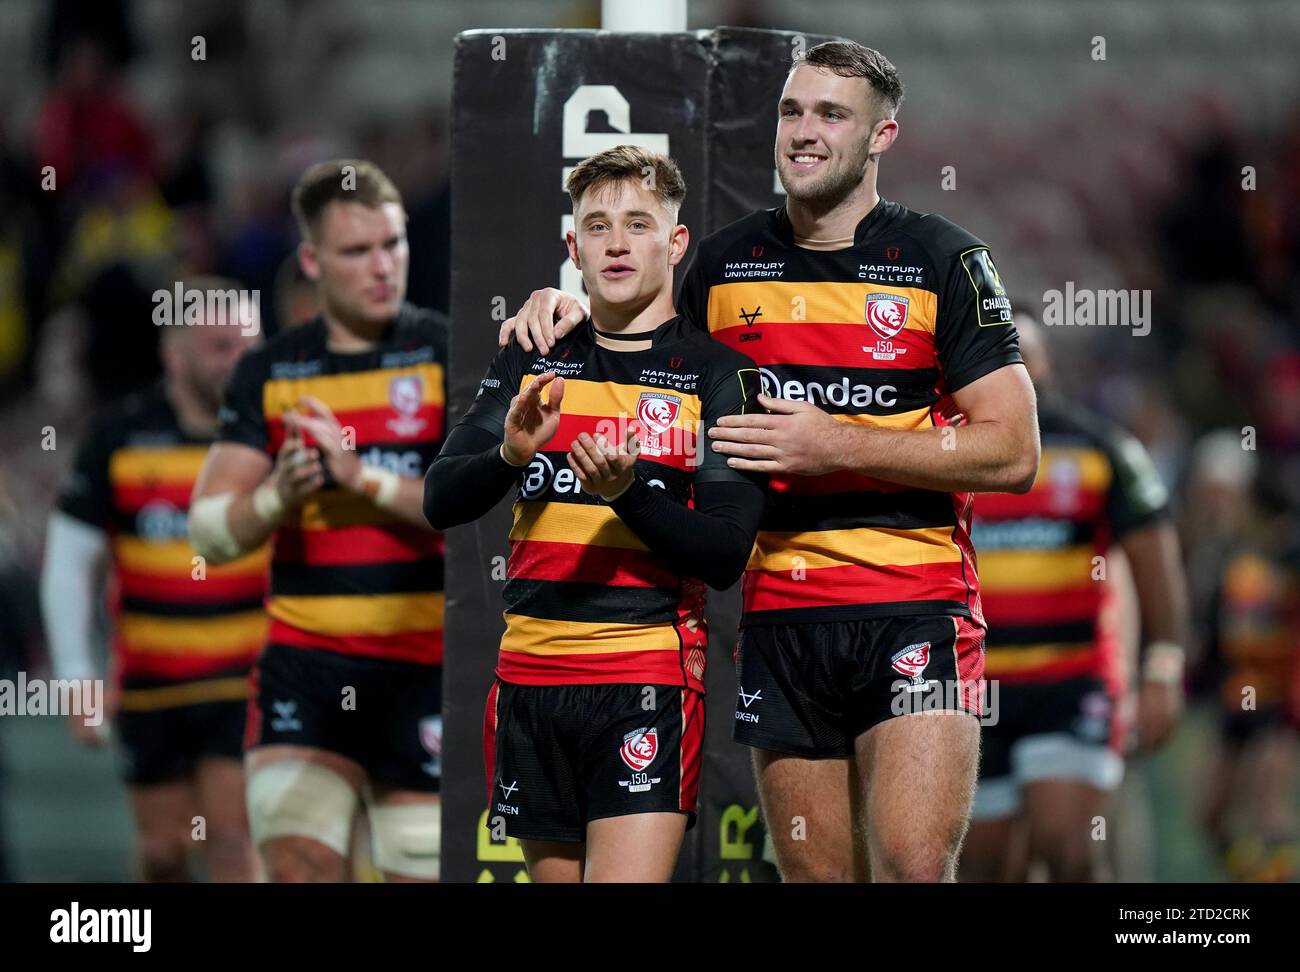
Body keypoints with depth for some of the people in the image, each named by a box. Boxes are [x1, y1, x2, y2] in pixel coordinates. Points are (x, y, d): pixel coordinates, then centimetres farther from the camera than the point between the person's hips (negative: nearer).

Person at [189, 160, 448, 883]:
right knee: (299, 870, -12)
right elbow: (210, 530, 7)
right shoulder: (270, 375, 9)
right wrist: (277, 495, -14)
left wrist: (364, 477, -20)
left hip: (425, 668, -2)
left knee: (422, 872, 2)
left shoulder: (444, 355, -2)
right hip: (303, 662, 2)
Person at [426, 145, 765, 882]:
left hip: (649, 683, -4)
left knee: (626, 875, -18)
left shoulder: (719, 375, 0)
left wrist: (627, 490, -22)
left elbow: (726, 556, -7)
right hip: (531, 676, 4)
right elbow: (441, 503, 5)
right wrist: (510, 454, -15)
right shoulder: (532, 365, 12)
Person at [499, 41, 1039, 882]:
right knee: (817, 875, 5)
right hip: (779, 616, 4)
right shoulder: (726, 263, 11)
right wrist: (571, 309, 6)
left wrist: (839, 446, -14)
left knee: (914, 866, -19)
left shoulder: (944, 260, -1)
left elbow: (1013, 451, -6)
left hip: (914, 609, -4)